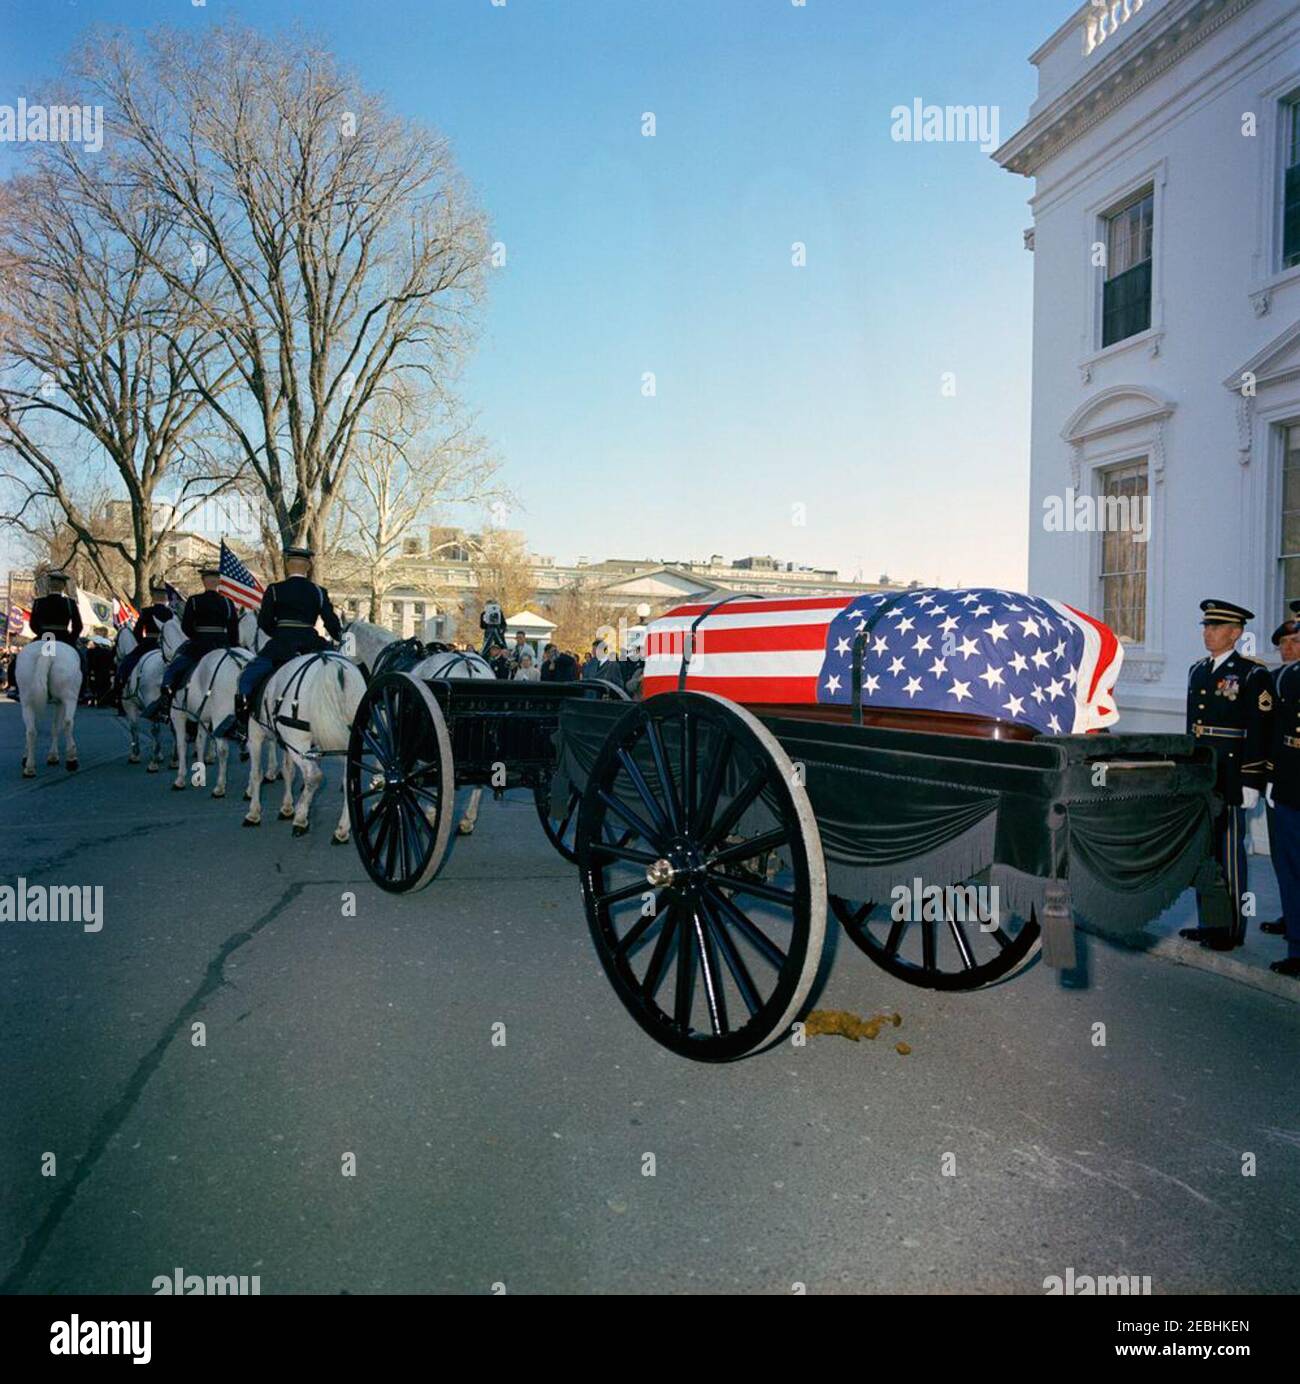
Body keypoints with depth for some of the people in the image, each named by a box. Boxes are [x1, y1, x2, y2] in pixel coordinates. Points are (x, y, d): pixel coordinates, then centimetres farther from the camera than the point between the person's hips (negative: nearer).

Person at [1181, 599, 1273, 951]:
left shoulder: (1252, 675, -8)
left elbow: (1260, 733, -12)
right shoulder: (1197, 671, 13)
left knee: (1229, 854, 1)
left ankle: (1231, 930, 11)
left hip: (1229, 779, -7)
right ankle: (1209, 922, 24)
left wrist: (1251, 783, -16)